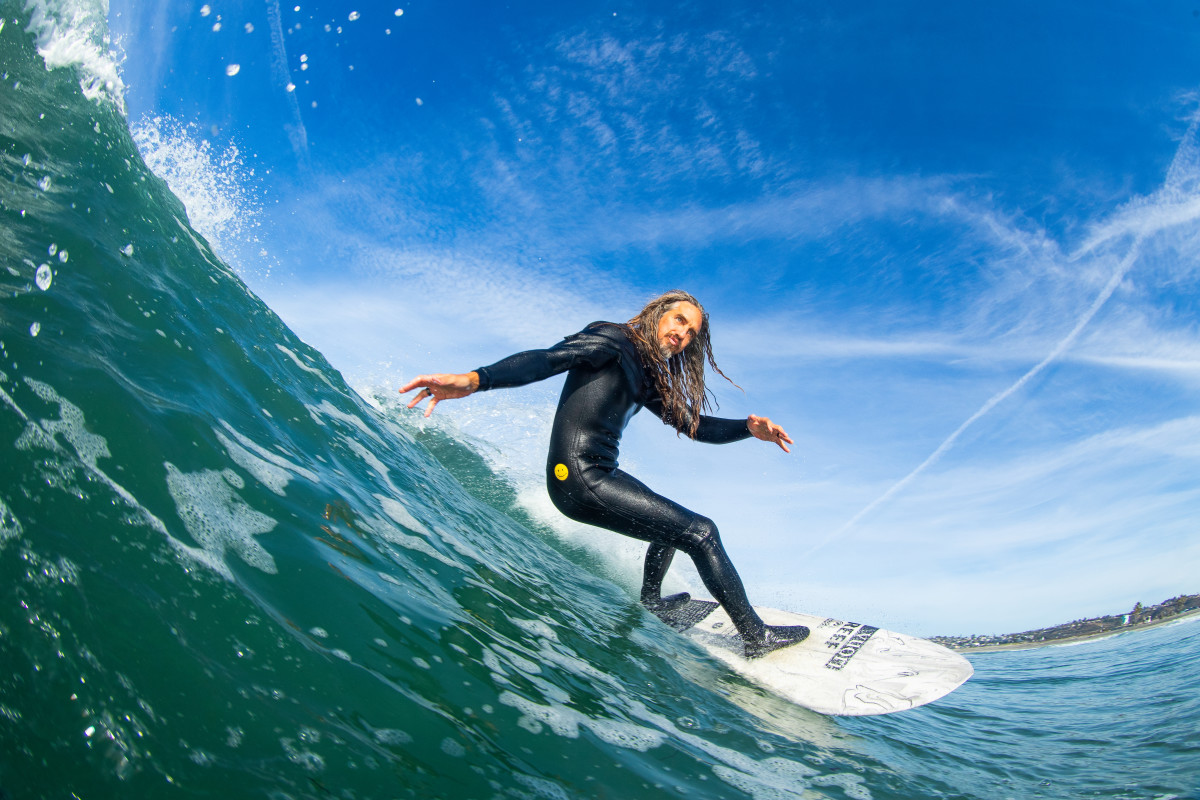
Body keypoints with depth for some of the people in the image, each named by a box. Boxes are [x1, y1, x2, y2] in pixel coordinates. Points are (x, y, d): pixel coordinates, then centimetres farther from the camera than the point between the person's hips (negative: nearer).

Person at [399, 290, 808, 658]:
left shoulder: (648, 380, 18)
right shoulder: (614, 339, -8)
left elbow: (695, 426, 20)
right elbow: (548, 359, -22)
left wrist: (749, 427, 3)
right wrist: (475, 379, -39)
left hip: (600, 474, 10)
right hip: (578, 477, -10)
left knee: (672, 523, 33)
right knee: (700, 532, -8)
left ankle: (650, 602, 55)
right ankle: (755, 635, 4)